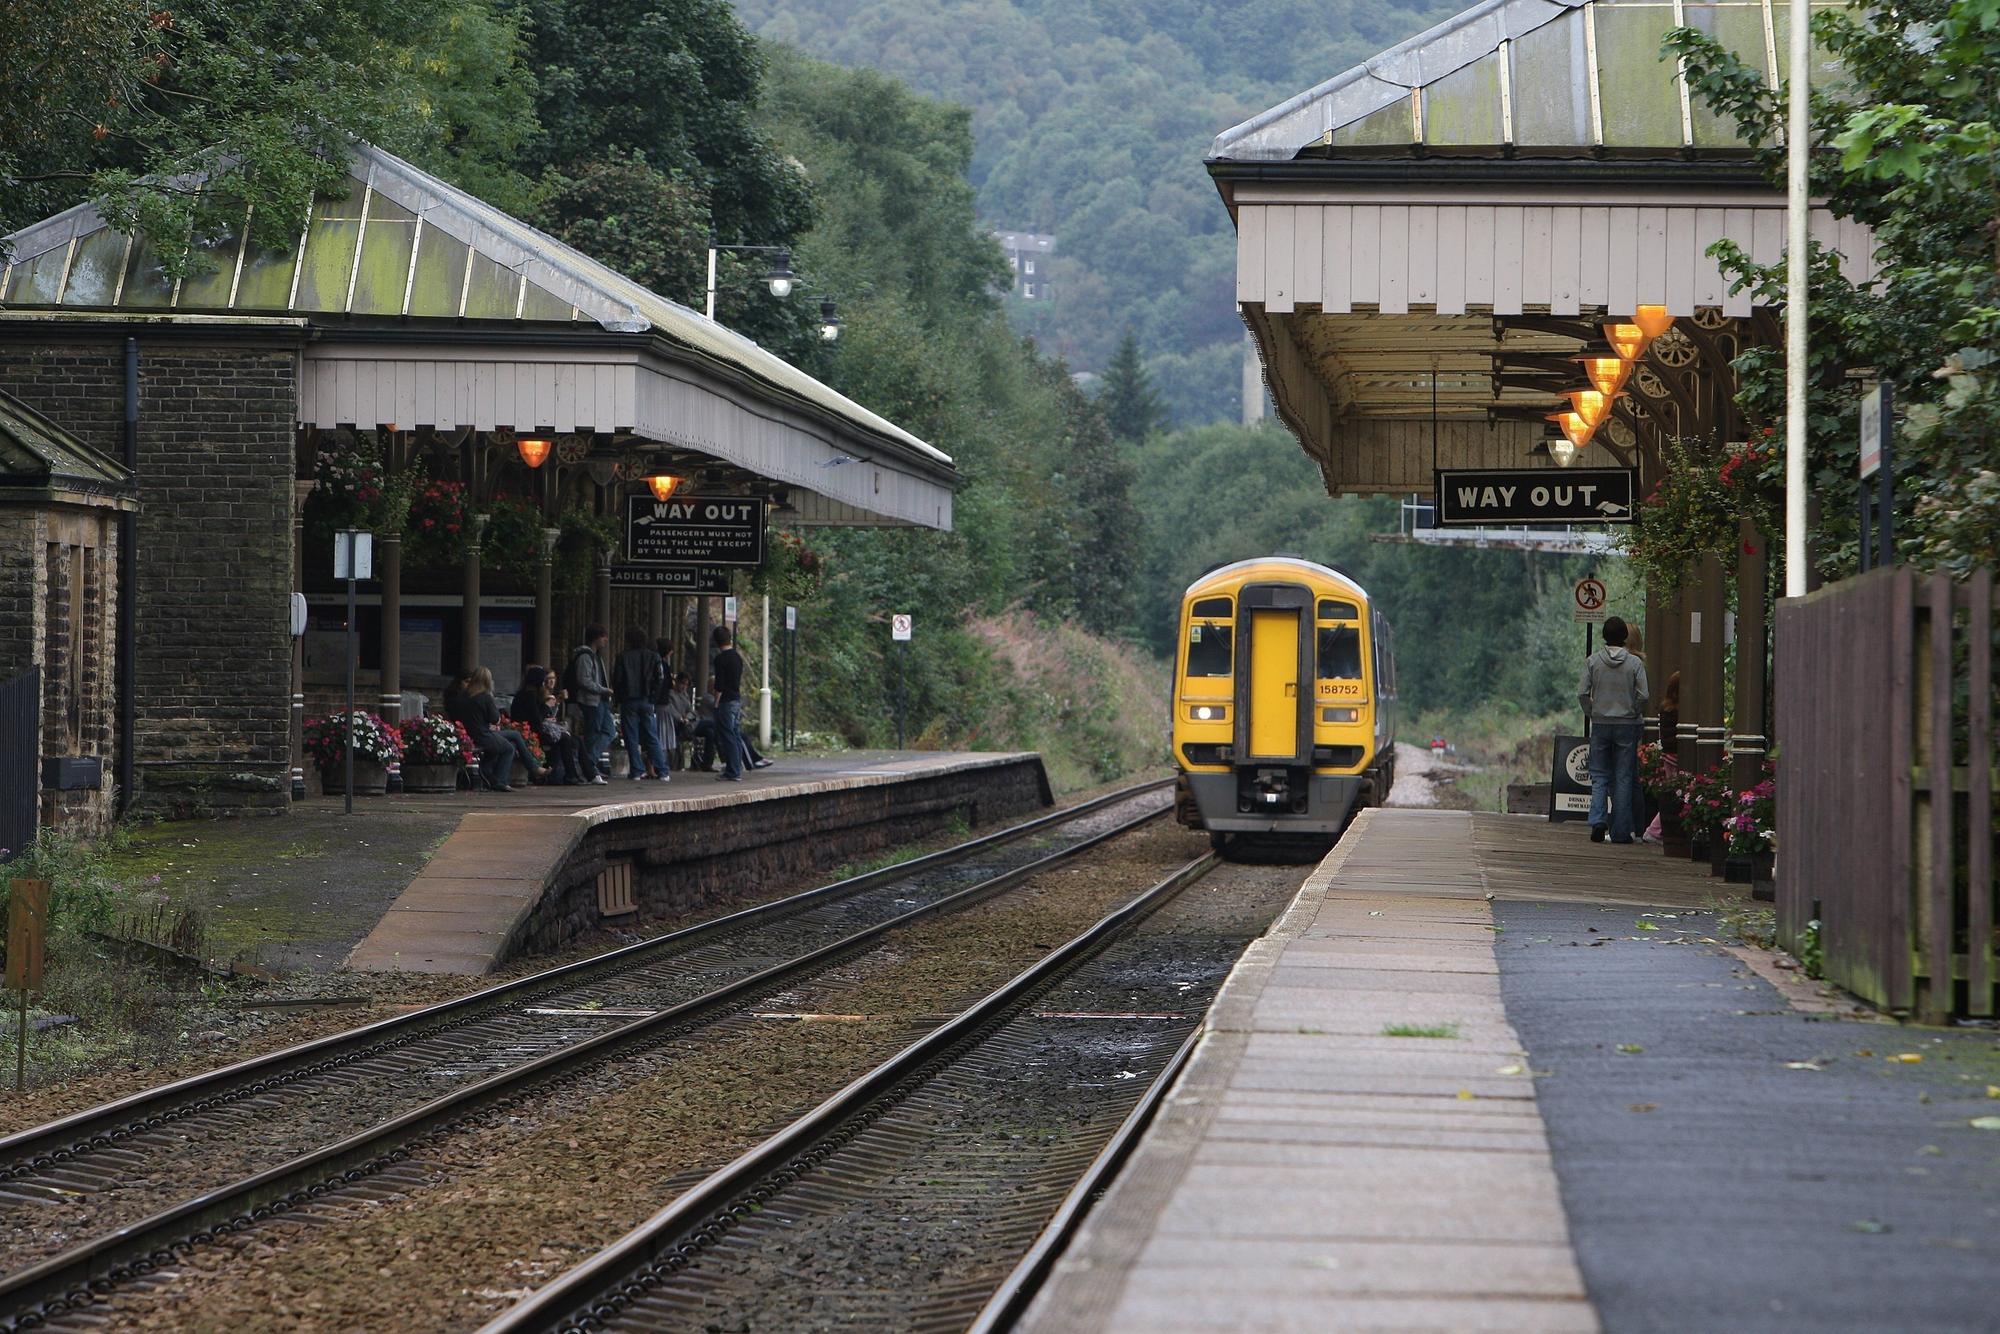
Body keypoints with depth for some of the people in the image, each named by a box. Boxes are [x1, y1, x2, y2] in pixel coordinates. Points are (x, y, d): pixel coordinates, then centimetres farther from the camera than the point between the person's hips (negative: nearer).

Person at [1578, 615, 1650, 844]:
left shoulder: (1593, 661, -2)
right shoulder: (1635, 663, -5)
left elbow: (1582, 692, -6)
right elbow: (1643, 696, -10)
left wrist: (1591, 714, 7)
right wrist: (1634, 714, 5)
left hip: (1600, 724, 1)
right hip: (1627, 725, -1)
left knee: (1599, 776, 9)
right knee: (1624, 778, 4)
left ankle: (1598, 821, -11)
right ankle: (1621, 831, 4)